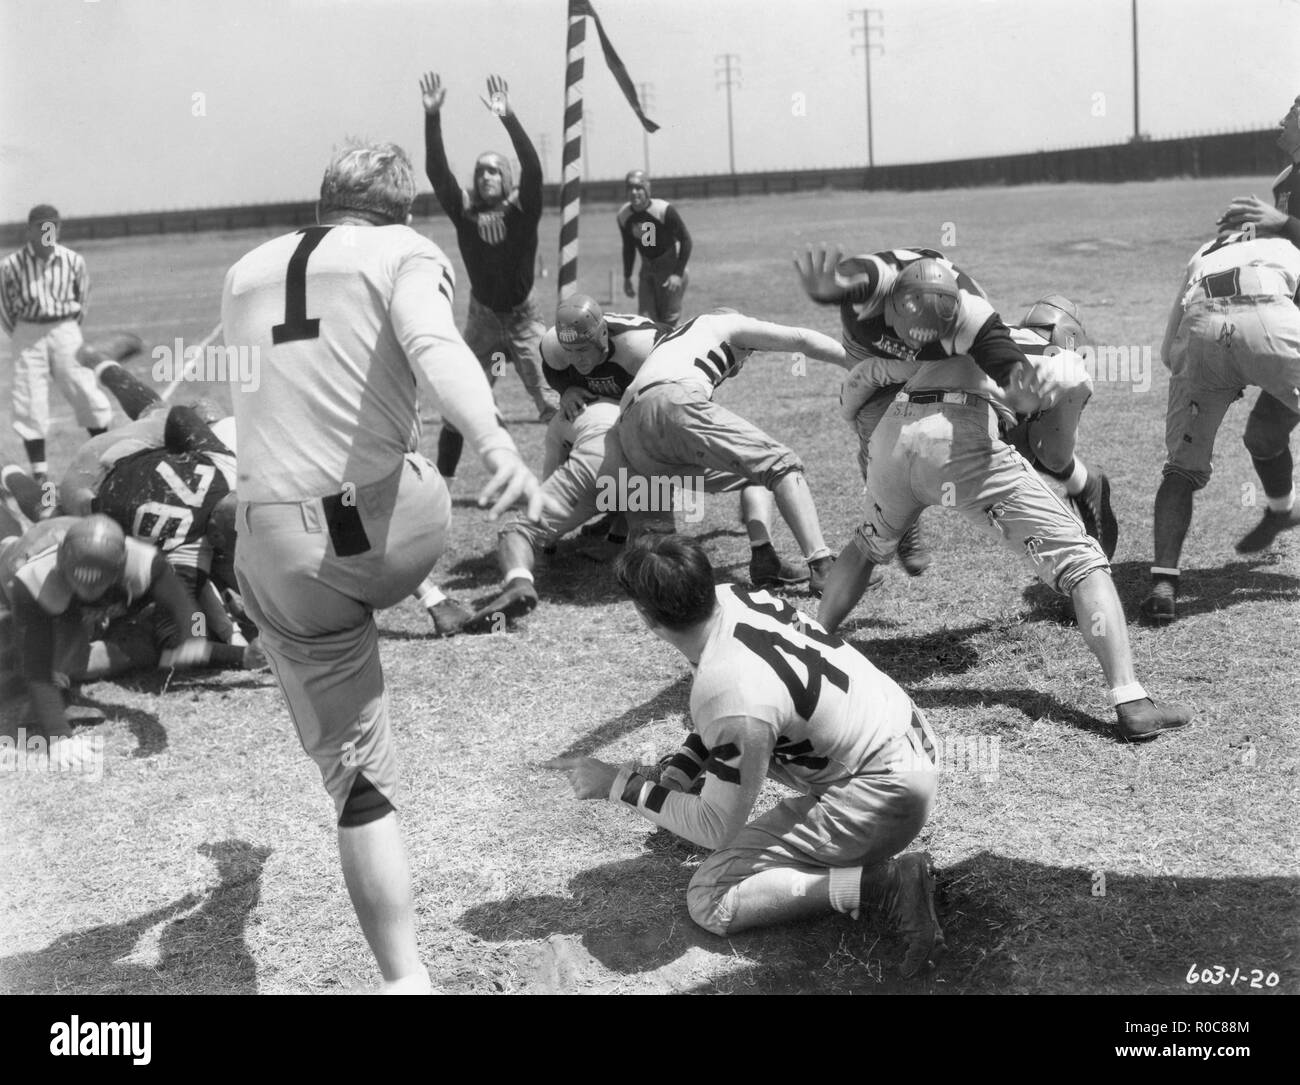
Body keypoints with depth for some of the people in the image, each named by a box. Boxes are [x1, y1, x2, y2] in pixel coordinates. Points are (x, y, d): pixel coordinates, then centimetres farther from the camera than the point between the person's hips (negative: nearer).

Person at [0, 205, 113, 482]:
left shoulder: (73, 261, -4)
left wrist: (70, 330, 12)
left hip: (65, 331, 0)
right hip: (28, 334, 0)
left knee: (86, 394, -1)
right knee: (30, 402, 0)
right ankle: (39, 472, 7)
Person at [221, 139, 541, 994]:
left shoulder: (244, 274, 17)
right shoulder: (404, 251, 2)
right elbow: (434, 347, -20)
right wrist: (497, 445, -37)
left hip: (281, 547, 3)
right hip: (395, 525, -3)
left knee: (358, 780, 7)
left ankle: (406, 977, 4)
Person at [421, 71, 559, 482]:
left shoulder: (523, 210, -10)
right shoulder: (464, 212, -4)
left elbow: (533, 169, -26)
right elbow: (437, 172, -14)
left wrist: (509, 119, -37)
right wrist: (432, 116, -25)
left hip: (524, 317, -2)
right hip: (482, 317, 2)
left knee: (553, 404, -5)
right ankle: (440, 481, 16)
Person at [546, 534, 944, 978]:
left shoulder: (729, 700, -30)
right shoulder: (732, 596, -5)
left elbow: (716, 829, -17)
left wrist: (619, 785, -10)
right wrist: (675, 776, 3)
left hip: (888, 795, -9)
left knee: (709, 900, -8)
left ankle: (886, 883, -15)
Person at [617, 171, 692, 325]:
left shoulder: (664, 210, -23)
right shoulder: (623, 215, -7)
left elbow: (685, 240, -15)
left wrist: (678, 274, -20)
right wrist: (627, 277, 12)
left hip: (670, 267, -5)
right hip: (647, 269, 5)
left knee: (668, 320, -3)